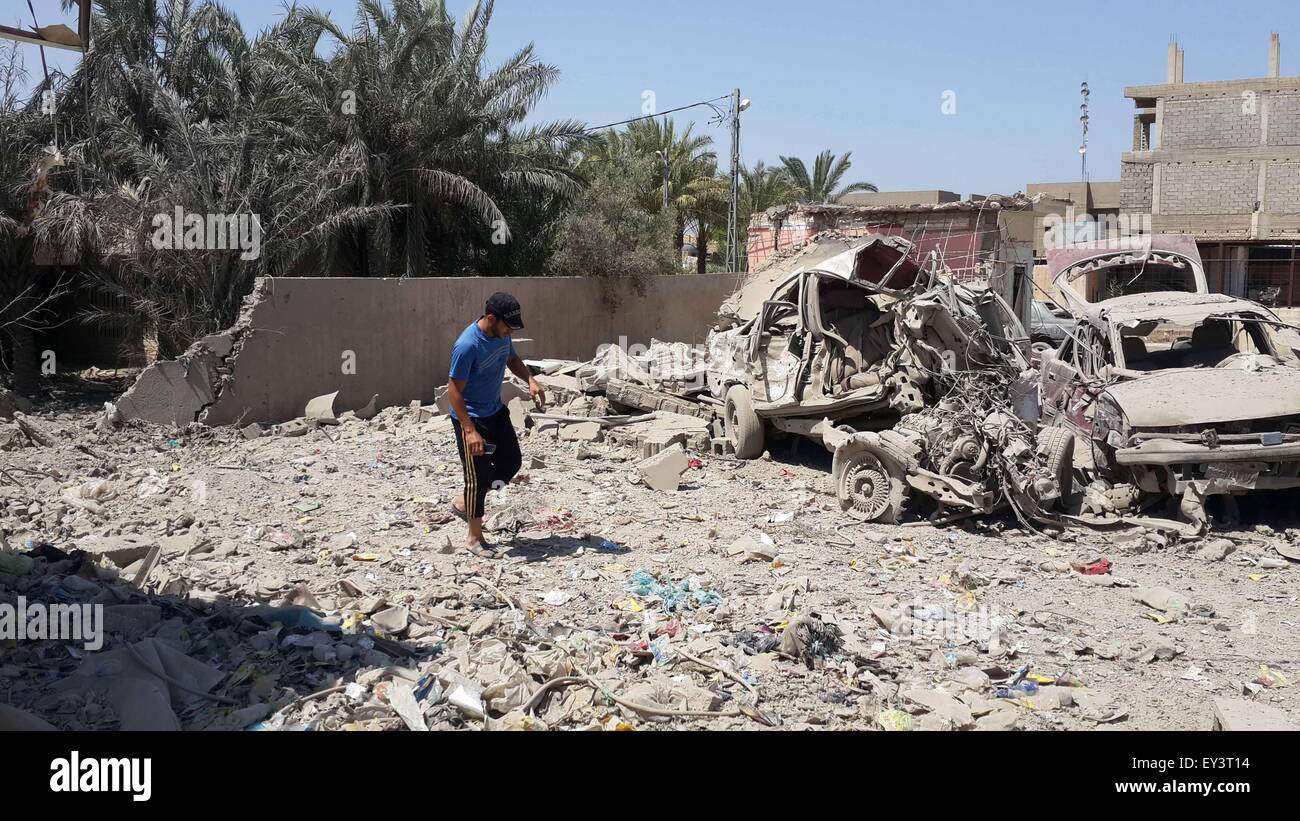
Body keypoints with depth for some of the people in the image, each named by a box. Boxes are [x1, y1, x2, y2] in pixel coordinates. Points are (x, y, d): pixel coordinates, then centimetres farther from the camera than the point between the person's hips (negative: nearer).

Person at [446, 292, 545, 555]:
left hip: (496, 411, 8)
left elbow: (512, 359, 17)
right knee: (479, 476, -2)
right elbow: (454, 391, -25)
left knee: (511, 463, 13)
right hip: (470, 417, -8)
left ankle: (464, 503, 30)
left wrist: (530, 380, -2)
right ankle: (475, 538, 13)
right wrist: (470, 431, -29)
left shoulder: (502, 334, -4)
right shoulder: (467, 346, -28)